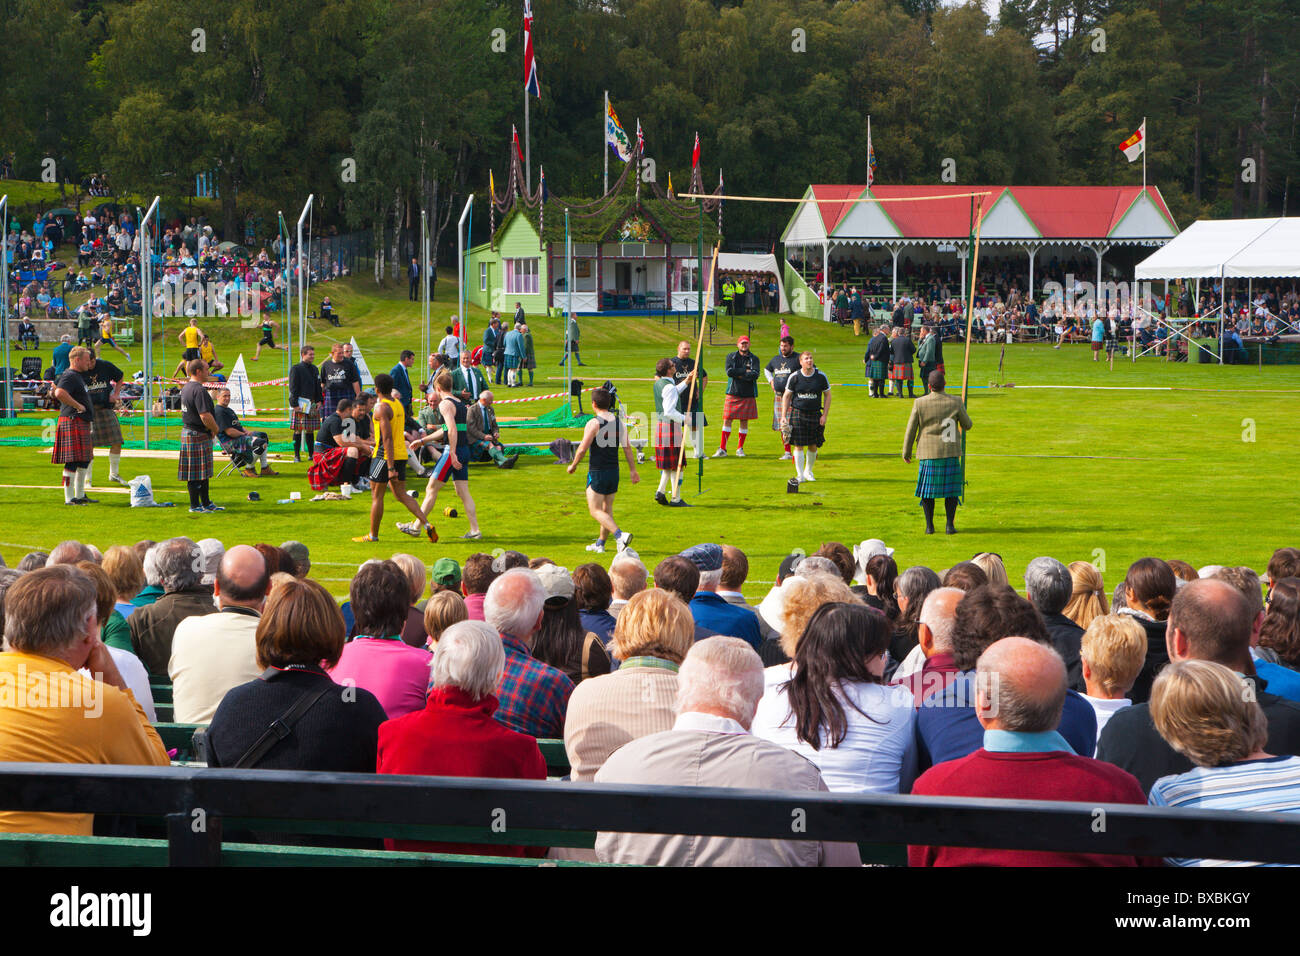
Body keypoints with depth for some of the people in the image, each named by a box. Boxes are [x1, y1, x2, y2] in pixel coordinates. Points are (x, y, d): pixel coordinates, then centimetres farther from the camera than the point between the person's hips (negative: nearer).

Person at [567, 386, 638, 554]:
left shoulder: (594, 423, -14)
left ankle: (619, 535, -22)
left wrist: (573, 466, 1)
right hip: (614, 471, 7)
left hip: (597, 472, -7)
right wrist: (633, 470, 10)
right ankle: (600, 543, 26)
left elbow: (582, 449, -14)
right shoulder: (619, 422, 4)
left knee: (595, 510, -4)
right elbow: (627, 448, 5)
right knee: (607, 509, 17)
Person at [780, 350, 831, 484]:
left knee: (813, 446, 7)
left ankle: (808, 471, 28)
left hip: (814, 414, 1)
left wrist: (825, 415, 0)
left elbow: (827, 395, 8)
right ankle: (800, 475, 0)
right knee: (798, 445, -6)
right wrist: (783, 416, -1)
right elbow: (787, 396, 5)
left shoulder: (821, 376, -1)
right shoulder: (794, 377, -2)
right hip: (797, 413, -1)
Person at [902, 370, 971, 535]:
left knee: (927, 489, 10)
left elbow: (911, 429, -2)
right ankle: (950, 525, 4)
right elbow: (967, 425, 5)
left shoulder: (919, 403, -7)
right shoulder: (955, 403, -7)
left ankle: (929, 525, 9)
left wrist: (906, 452, 9)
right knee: (951, 490, 9)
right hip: (950, 453, 0)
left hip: (928, 453, 0)